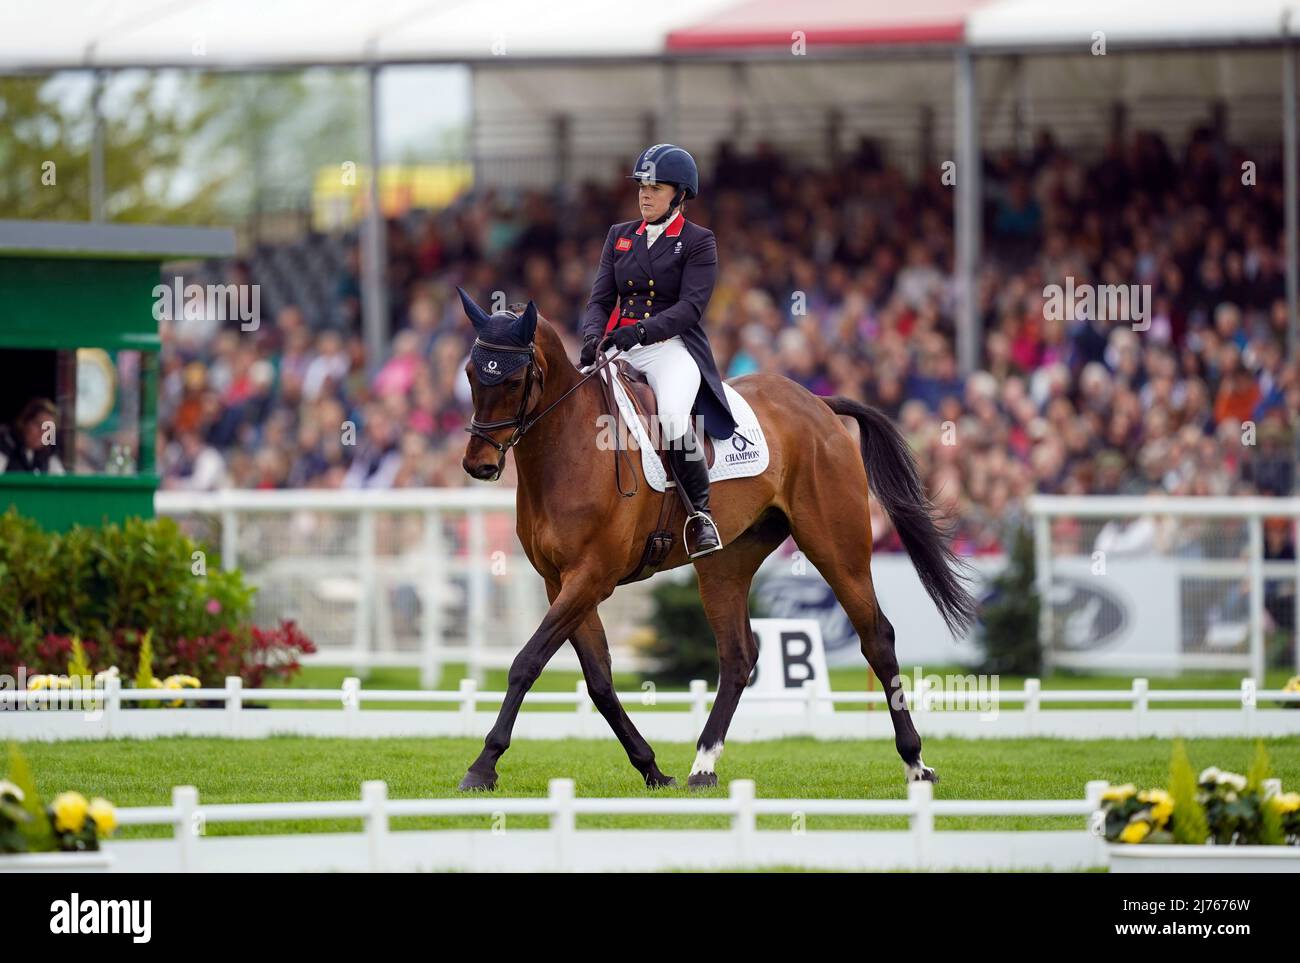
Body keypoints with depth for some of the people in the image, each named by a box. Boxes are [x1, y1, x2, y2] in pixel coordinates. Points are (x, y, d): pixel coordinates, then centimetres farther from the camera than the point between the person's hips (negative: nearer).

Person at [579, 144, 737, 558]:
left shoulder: (698, 242, 2)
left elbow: (690, 306, -9)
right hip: (617, 346, 5)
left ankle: (700, 511, -18)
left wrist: (641, 331, -24)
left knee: (672, 416, -34)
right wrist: (593, 337, -11)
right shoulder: (620, 237, 18)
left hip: (672, 347, -5)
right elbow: (601, 298, 11)